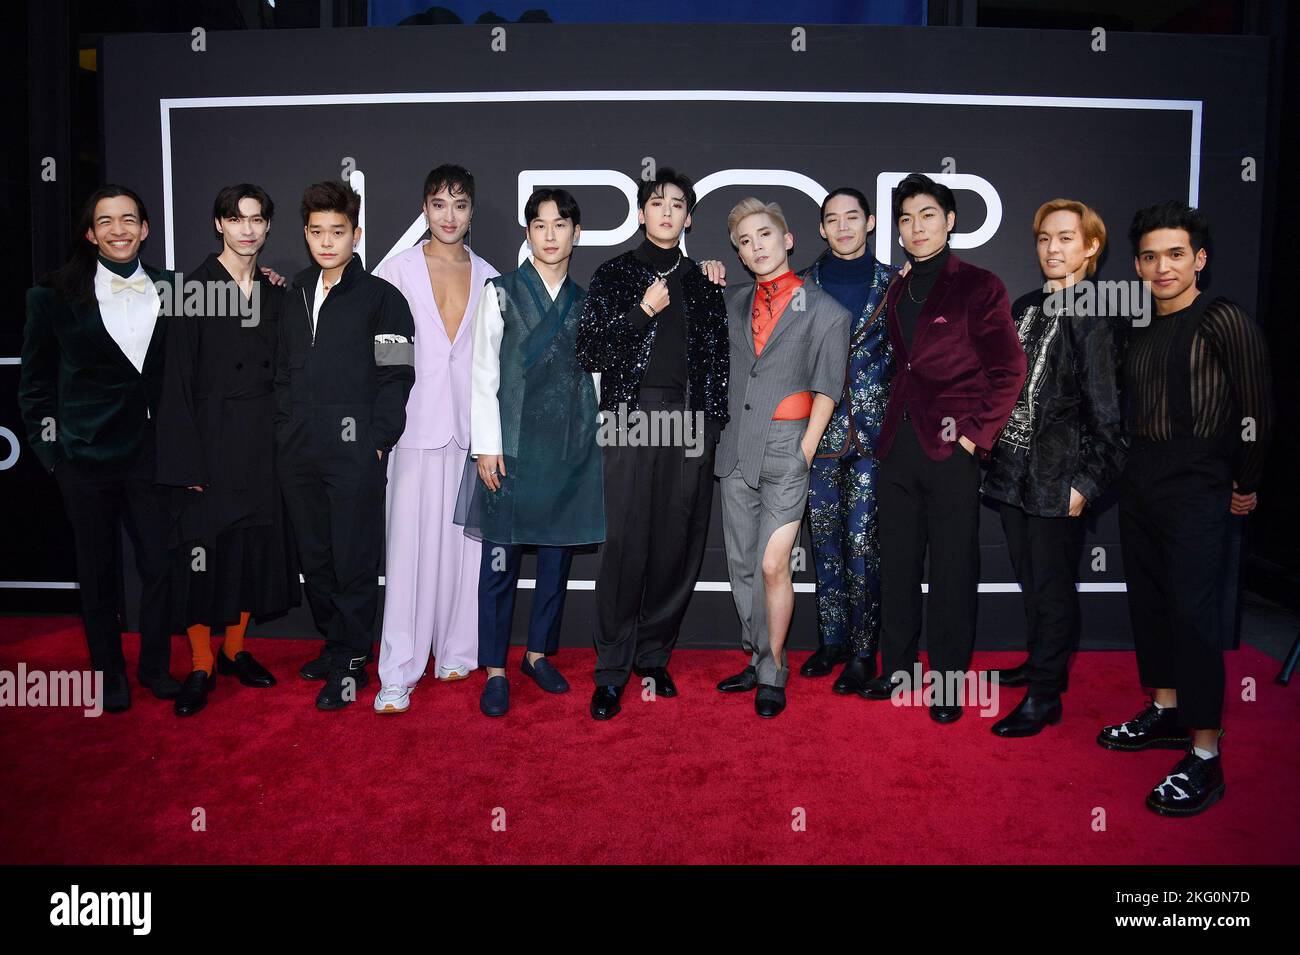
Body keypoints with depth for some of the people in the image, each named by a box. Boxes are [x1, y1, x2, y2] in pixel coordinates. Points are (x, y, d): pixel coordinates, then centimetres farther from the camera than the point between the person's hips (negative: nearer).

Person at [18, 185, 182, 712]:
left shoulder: (169, 290, 4)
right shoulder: (55, 296, 0)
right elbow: (35, 382, 4)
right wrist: (49, 445, 1)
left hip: (152, 452, 1)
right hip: (87, 456, -1)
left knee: (161, 564, 3)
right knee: (98, 570, 10)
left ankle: (155, 665, 23)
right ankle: (109, 674, 26)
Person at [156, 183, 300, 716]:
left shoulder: (275, 293, 9)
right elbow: (177, 380, -8)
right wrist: (186, 461, -12)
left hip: (261, 444, 4)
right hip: (209, 442, -4)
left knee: (255, 547, 9)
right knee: (202, 550, 0)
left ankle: (234, 651, 25)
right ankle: (200, 667, 13)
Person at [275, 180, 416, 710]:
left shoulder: (381, 297, -2)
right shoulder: (296, 295, 16)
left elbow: (397, 375, -7)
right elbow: (283, 373, 20)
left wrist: (377, 441, -13)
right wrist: (285, 430, 11)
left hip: (356, 453, -6)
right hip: (299, 453, 6)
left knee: (354, 562, -1)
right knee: (314, 560, 13)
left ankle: (350, 666, 11)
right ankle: (333, 646, 28)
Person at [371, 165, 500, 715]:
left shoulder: (488, 277, 10)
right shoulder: (398, 269, 4)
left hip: (472, 424, 2)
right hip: (416, 422, -2)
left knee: (466, 541, 6)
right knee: (409, 544, -4)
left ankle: (457, 652, 21)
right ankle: (398, 675, 2)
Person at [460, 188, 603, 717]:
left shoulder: (585, 301, 12)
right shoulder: (501, 292, 4)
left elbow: (592, 375, 14)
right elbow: (484, 374, 0)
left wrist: (594, 443, 7)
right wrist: (487, 445, -7)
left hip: (571, 447, 3)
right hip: (513, 445, -3)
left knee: (558, 556, 8)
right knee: (501, 560, -1)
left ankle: (538, 654, 24)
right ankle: (494, 669, 10)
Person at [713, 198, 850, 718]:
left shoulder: (825, 311, 0)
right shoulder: (733, 302, 12)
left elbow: (826, 391, -3)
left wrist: (805, 453, -9)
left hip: (787, 448, -5)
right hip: (737, 448, 5)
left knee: (773, 565, -10)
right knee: (741, 565, 9)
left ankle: (773, 673, 6)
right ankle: (760, 661, 24)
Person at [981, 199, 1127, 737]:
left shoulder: (1095, 318, -10)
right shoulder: (1025, 308, 12)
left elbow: (1107, 413, -12)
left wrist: (1086, 483, -14)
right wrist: (994, 446, 13)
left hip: (1056, 480, -7)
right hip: (1013, 471, 7)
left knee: (1052, 587, 2)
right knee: (1030, 579, 18)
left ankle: (1045, 697, 12)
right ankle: (1042, 662, 35)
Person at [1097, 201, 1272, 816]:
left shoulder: (1222, 320, -9)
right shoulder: (1141, 332, 12)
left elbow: (1256, 408, -9)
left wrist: (1245, 484, -4)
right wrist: (1133, 470, 7)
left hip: (1195, 487, -7)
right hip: (1139, 482, 7)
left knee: (1193, 611, -7)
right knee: (1148, 599, 13)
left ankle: (1205, 757, 1)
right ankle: (1165, 713, 29)